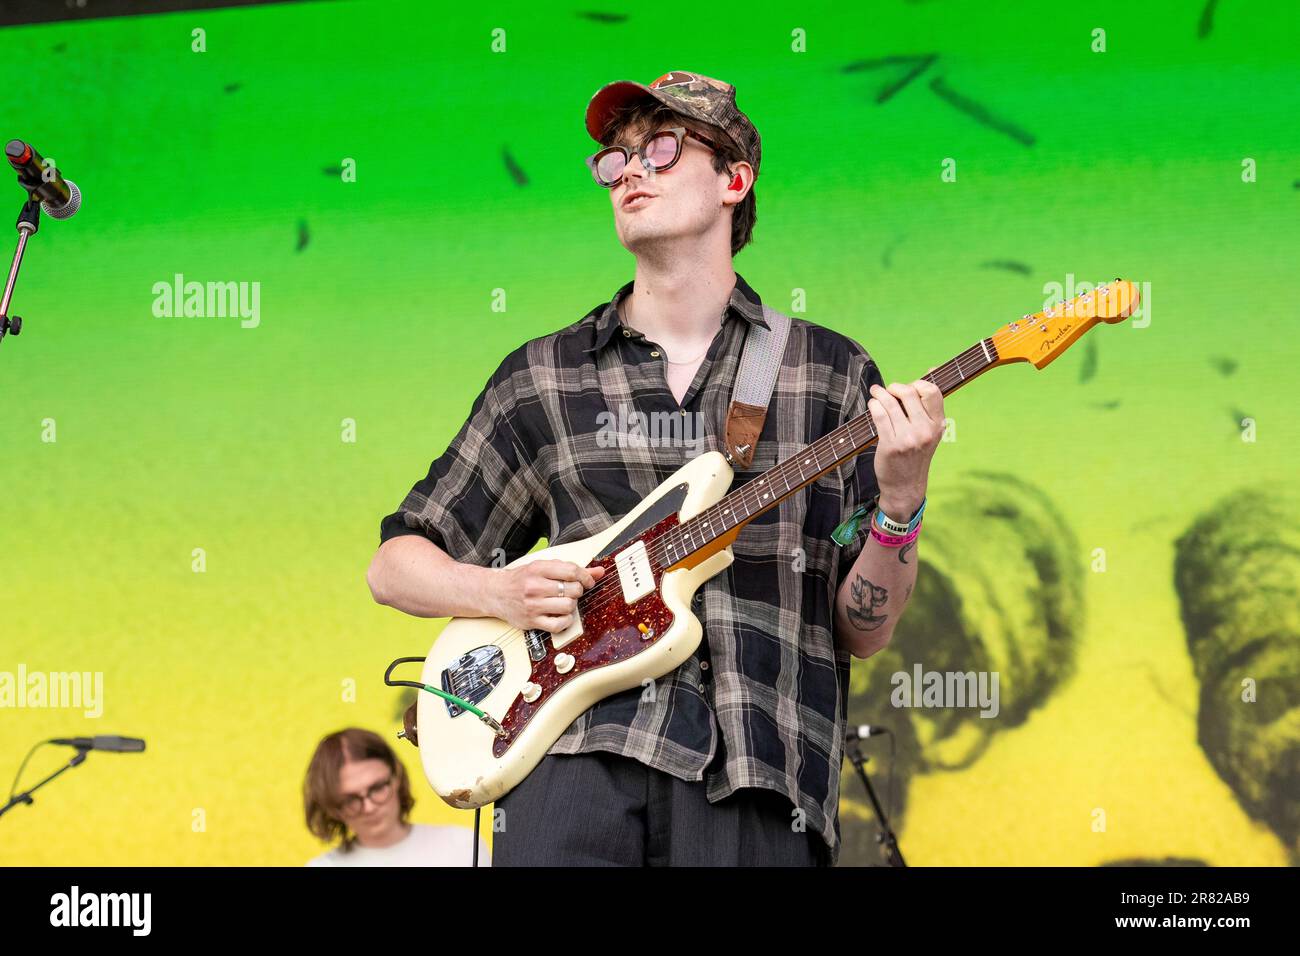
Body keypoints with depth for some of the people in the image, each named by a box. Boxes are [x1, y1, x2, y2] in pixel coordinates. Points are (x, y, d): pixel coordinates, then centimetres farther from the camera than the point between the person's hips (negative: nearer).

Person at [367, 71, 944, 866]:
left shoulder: (834, 374, 13)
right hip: (579, 753, 1)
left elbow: (863, 631, 10)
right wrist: (499, 592, 0)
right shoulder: (542, 377, 15)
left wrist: (899, 506, -8)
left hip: (756, 774, 0)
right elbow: (396, 564, 19)